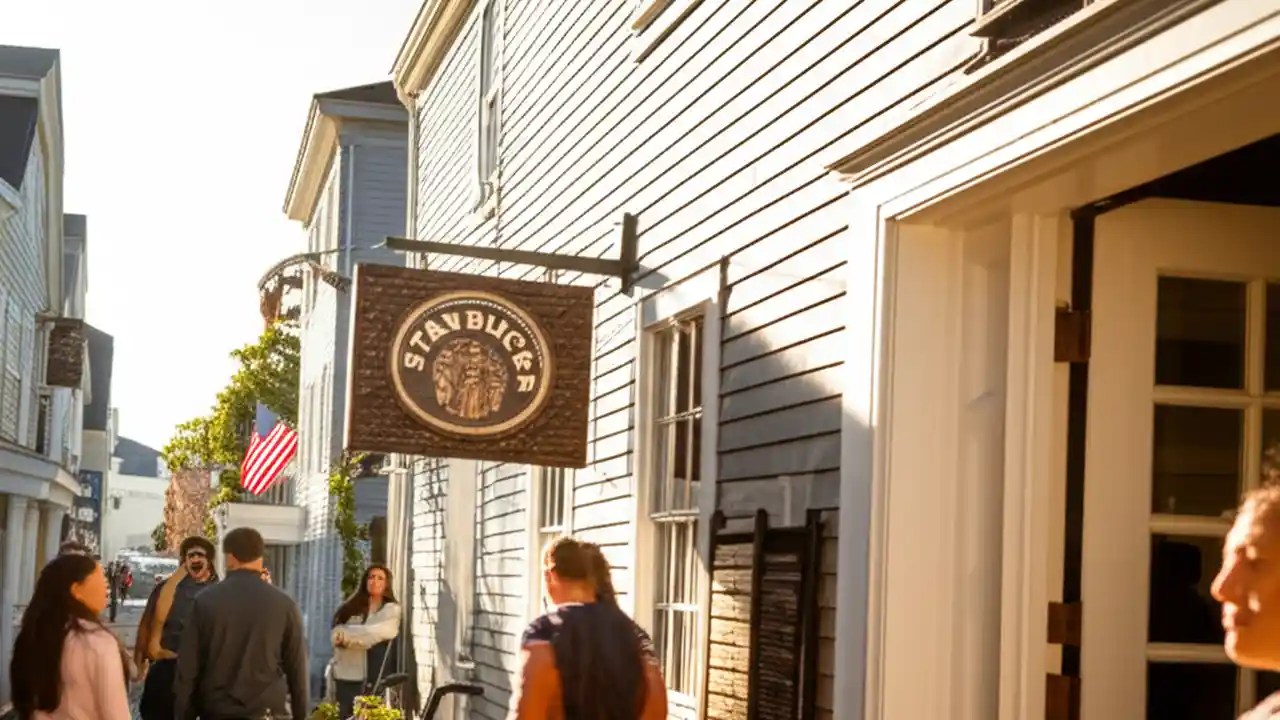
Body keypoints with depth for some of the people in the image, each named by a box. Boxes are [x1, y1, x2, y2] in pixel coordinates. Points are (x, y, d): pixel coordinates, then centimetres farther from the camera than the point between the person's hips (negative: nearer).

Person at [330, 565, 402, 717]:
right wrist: (362, 638, -17)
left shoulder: (391, 610, 7)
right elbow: (336, 636, 0)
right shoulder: (350, 608, 14)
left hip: (373, 678, -3)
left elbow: (378, 632, -11)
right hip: (346, 676, 3)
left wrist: (346, 635, -10)